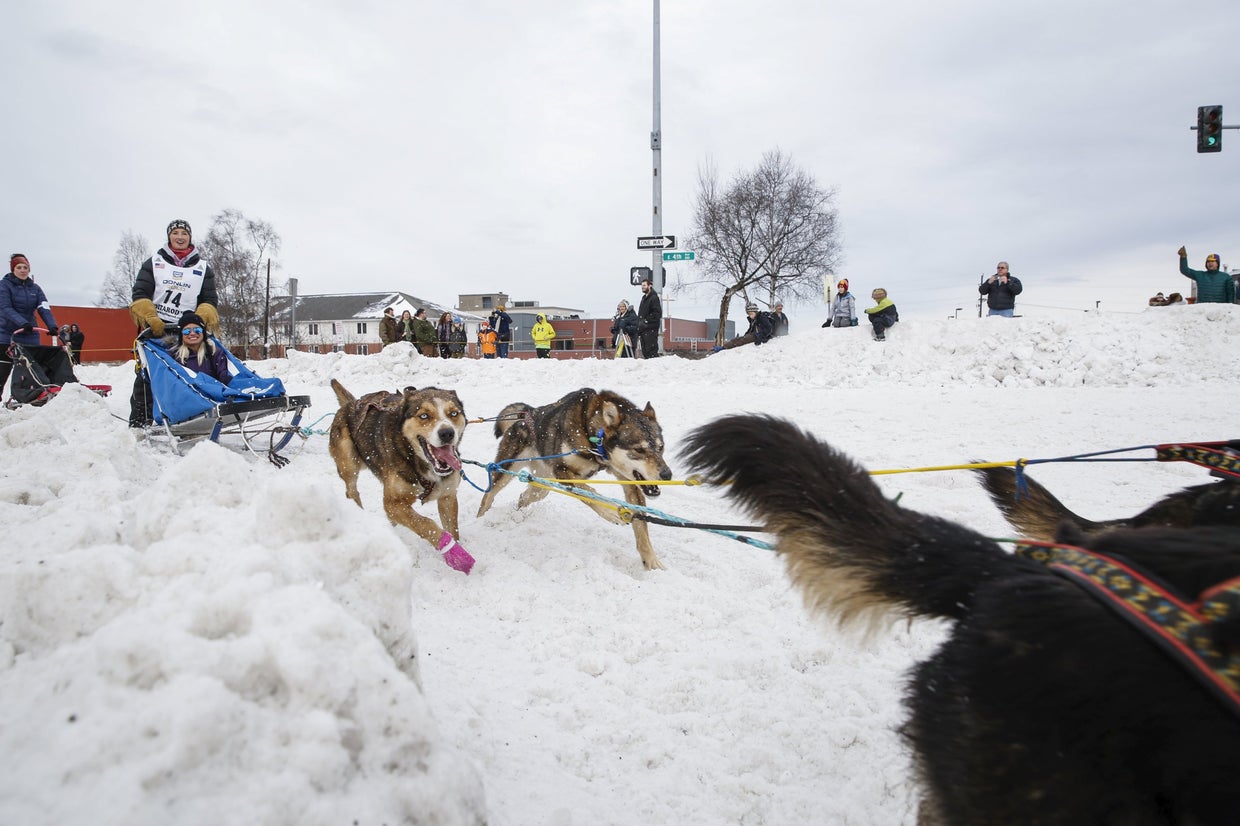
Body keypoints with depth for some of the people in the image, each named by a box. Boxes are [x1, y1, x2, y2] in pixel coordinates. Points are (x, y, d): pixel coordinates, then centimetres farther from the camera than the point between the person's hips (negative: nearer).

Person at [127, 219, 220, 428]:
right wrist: (150, 319, -14)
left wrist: (199, 320, -10)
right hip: (155, 329, 0)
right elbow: (140, 294, 3)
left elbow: (209, 301, 10)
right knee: (146, 377, -3)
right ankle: (139, 422, 3)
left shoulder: (203, 268, 12)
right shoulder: (154, 262, 10)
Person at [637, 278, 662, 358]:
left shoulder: (654, 298, -8)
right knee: (645, 351, 10)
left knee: (651, 350, -13)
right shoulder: (644, 298, 21)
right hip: (643, 330, 10)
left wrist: (647, 321, -18)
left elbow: (657, 313, -17)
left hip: (651, 329, -10)